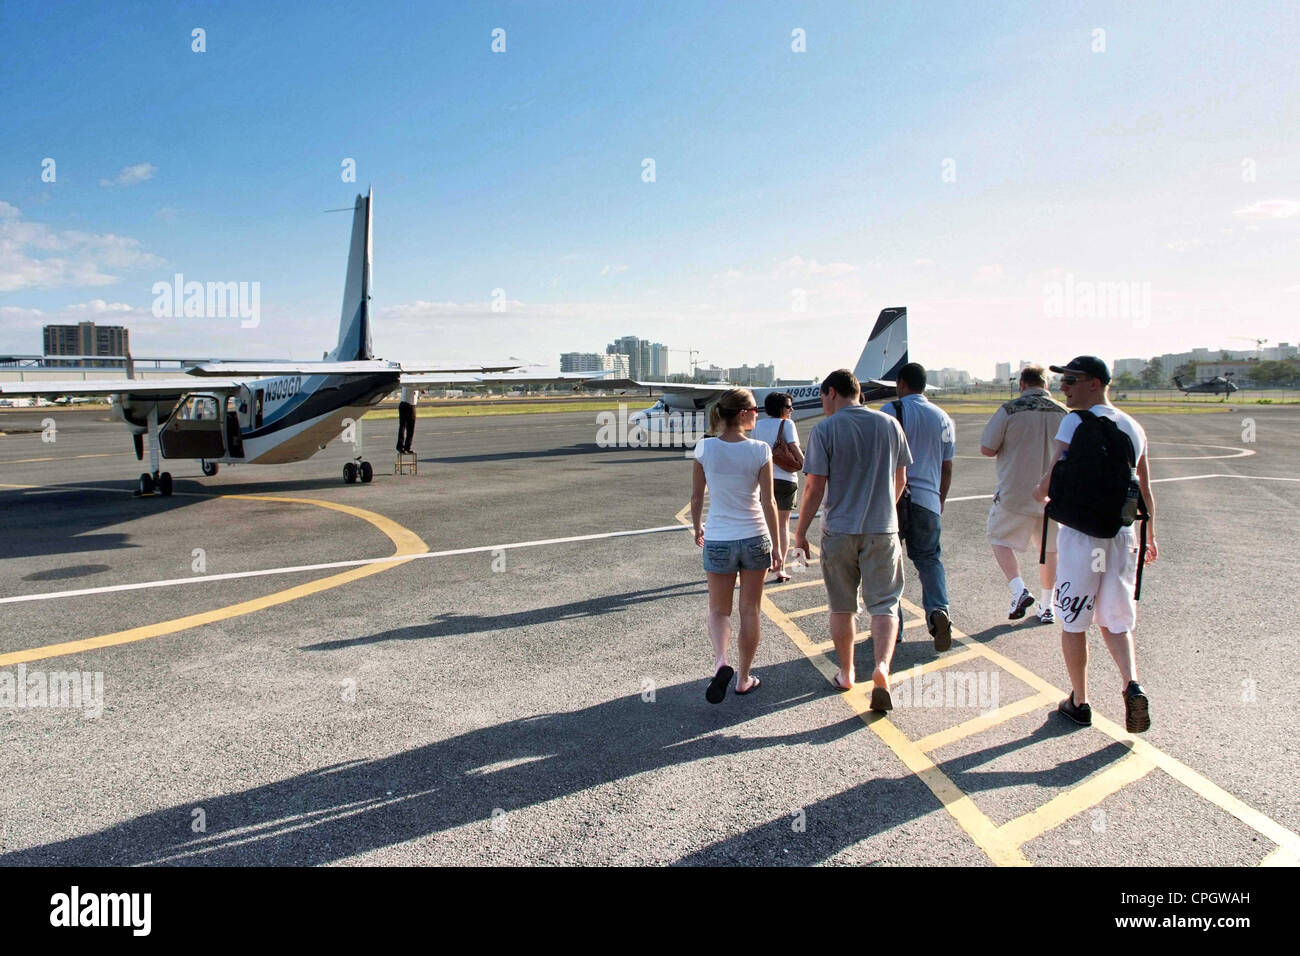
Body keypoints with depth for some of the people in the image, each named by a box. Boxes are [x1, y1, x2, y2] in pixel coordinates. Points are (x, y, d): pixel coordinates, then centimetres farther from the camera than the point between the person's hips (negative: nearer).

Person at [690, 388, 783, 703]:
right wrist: (775, 547, 1)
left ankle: (721, 662, -9)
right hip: (754, 538, -1)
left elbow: (696, 497, 2)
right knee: (750, 610, 15)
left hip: (717, 541, 1)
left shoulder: (705, 449, -7)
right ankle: (744, 678, 24)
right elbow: (768, 503, -8)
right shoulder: (760, 450, -10)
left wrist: (697, 528, 20)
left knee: (719, 609, 16)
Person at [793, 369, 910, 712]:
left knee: (842, 607, 13)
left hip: (839, 530, -2)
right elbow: (900, 479, 12)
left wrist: (801, 531, 0)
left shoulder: (825, 429, -9)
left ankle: (846, 674, 26)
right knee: (884, 604, 6)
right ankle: (882, 666, -15)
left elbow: (815, 487, -11)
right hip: (883, 529, 2)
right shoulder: (889, 424, 3)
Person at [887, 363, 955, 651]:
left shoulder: (891, 411, -4)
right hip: (927, 500, 4)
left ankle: (892, 626, 9)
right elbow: (947, 469, 16)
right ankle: (938, 610, -10)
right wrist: (940, 503, 25)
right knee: (929, 558, 13)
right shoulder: (943, 418, 11)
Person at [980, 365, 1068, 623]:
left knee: (1000, 540, 12)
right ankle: (1046, 606, 24)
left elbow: (987, 449, -10)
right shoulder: (1064, 413, 0)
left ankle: (1019, 589, -8)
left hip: (1016, 493, -4)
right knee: (1049, 549, 16)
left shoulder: (1010, 410, -11)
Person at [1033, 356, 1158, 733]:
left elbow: (1052, 481, -15)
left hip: (1081, 534, -6)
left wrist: (1039, 492, 7)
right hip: (1122, 536, 6)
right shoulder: (1133, 427, 9)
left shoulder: (1076, 422, -11)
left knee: (1073, 623, 8)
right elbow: (1145, 493, 15)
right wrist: (1150, 537, 27)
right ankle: (1131, 685, -3)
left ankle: (1079, 703, 17)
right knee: (1115, 623, 17)